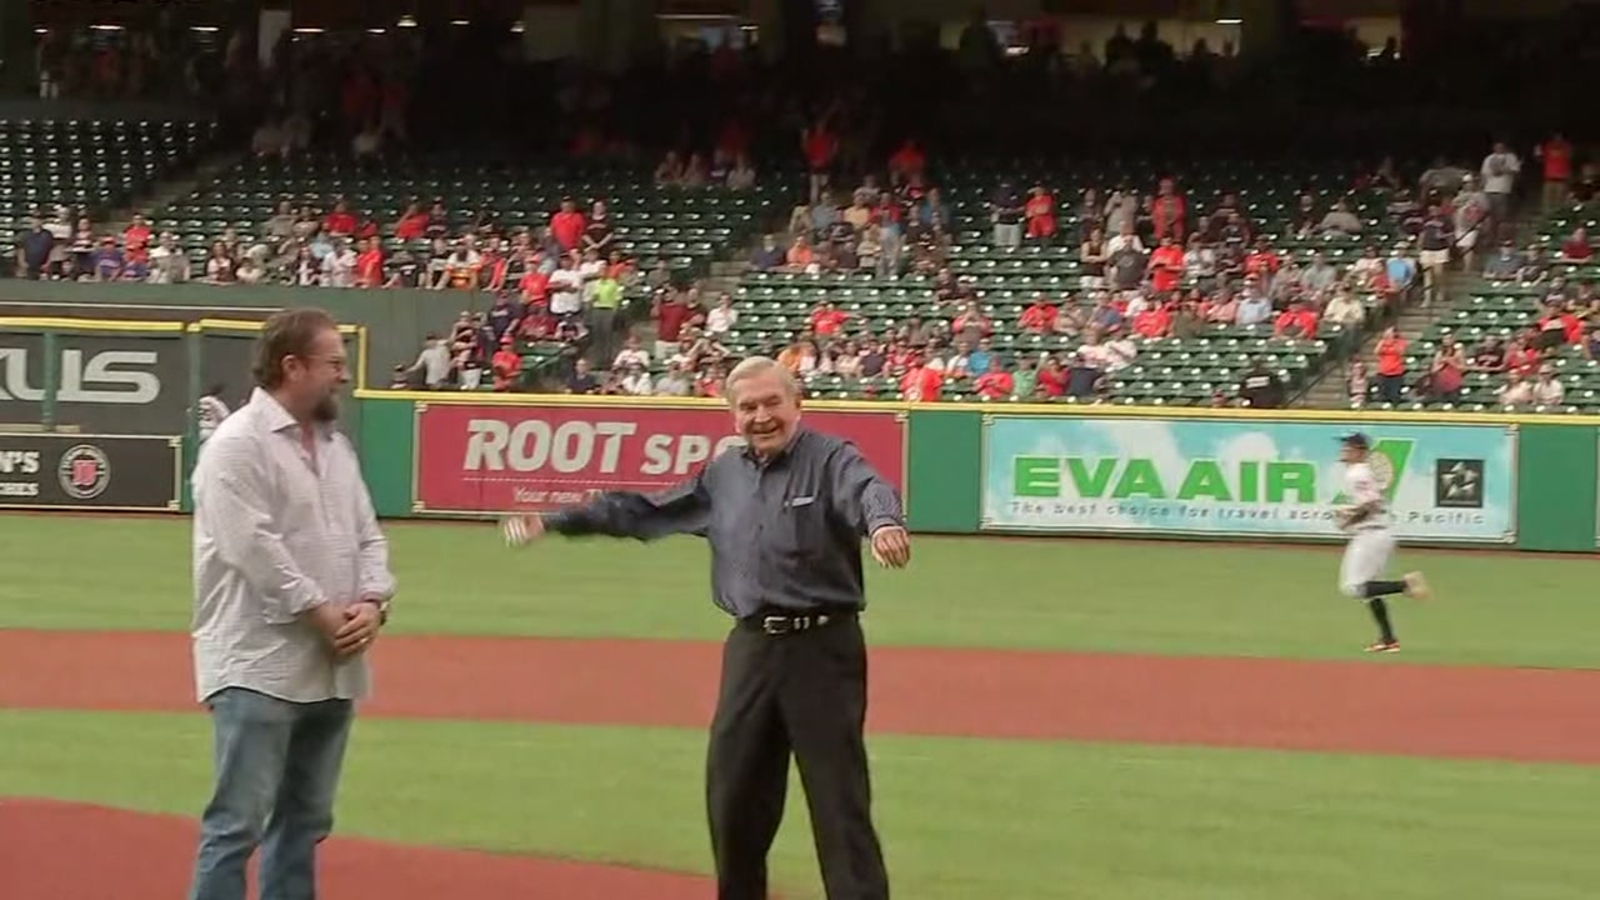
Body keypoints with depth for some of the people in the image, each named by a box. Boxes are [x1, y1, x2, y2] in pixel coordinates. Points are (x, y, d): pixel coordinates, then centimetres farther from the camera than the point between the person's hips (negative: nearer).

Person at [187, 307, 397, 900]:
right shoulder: (239, 445, -11)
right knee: (238, 822, -10)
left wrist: (372, 603, -3)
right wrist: (323, 614, -17)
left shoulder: (335, 445, 16)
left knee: (305, 820, 13)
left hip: (332, 670, 9)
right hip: (259, 668, -9)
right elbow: (254, 548, -19)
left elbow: (367, 535, 16)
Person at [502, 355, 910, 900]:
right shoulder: (724, 476, 13)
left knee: (839, 795, -8)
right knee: (732, 793, 12)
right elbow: (642, 510, 22)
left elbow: (870, 490, -29)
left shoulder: (831, 460, -7)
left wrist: (884, 523, -54)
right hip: (750, 646, 7)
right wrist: (554, 522, 20)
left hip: (822, 647, -7)